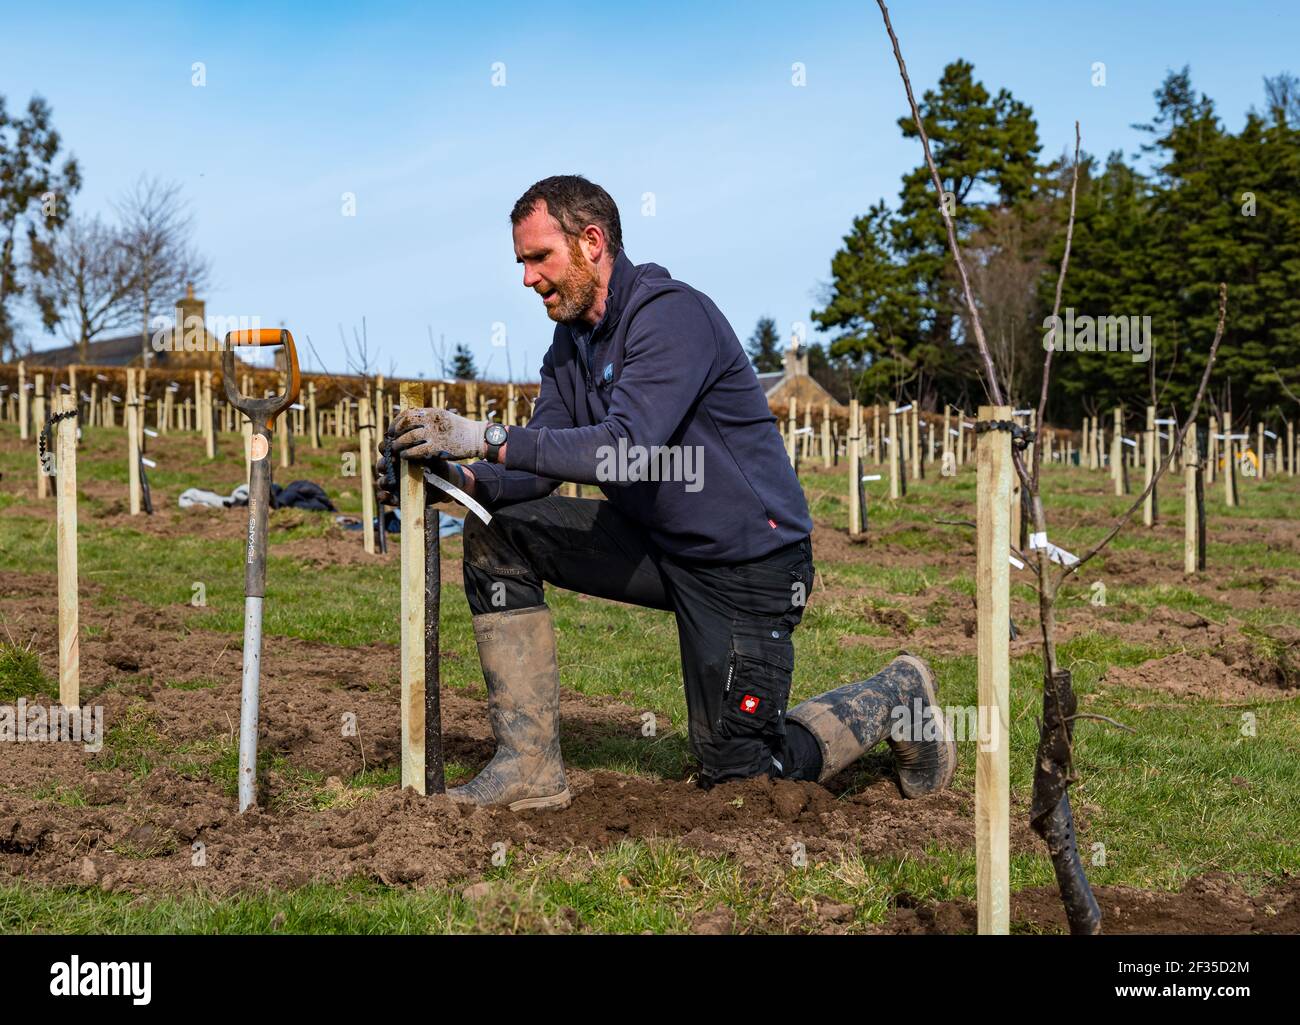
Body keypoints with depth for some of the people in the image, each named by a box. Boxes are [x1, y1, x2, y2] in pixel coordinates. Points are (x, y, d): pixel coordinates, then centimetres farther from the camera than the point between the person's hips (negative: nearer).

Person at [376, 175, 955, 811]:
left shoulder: (673, 315, -21)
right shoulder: (572, 339, 6)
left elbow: (627, 450, -34)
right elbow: (539, 470, 0)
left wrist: (488, 439, -35)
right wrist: (458, 477, -20)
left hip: (749, 559, -8)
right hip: (656, 543, 8)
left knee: (735, 772, -3)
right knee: (497, 533, -8)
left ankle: (897, 698, 23)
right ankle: (531, 767, -6)